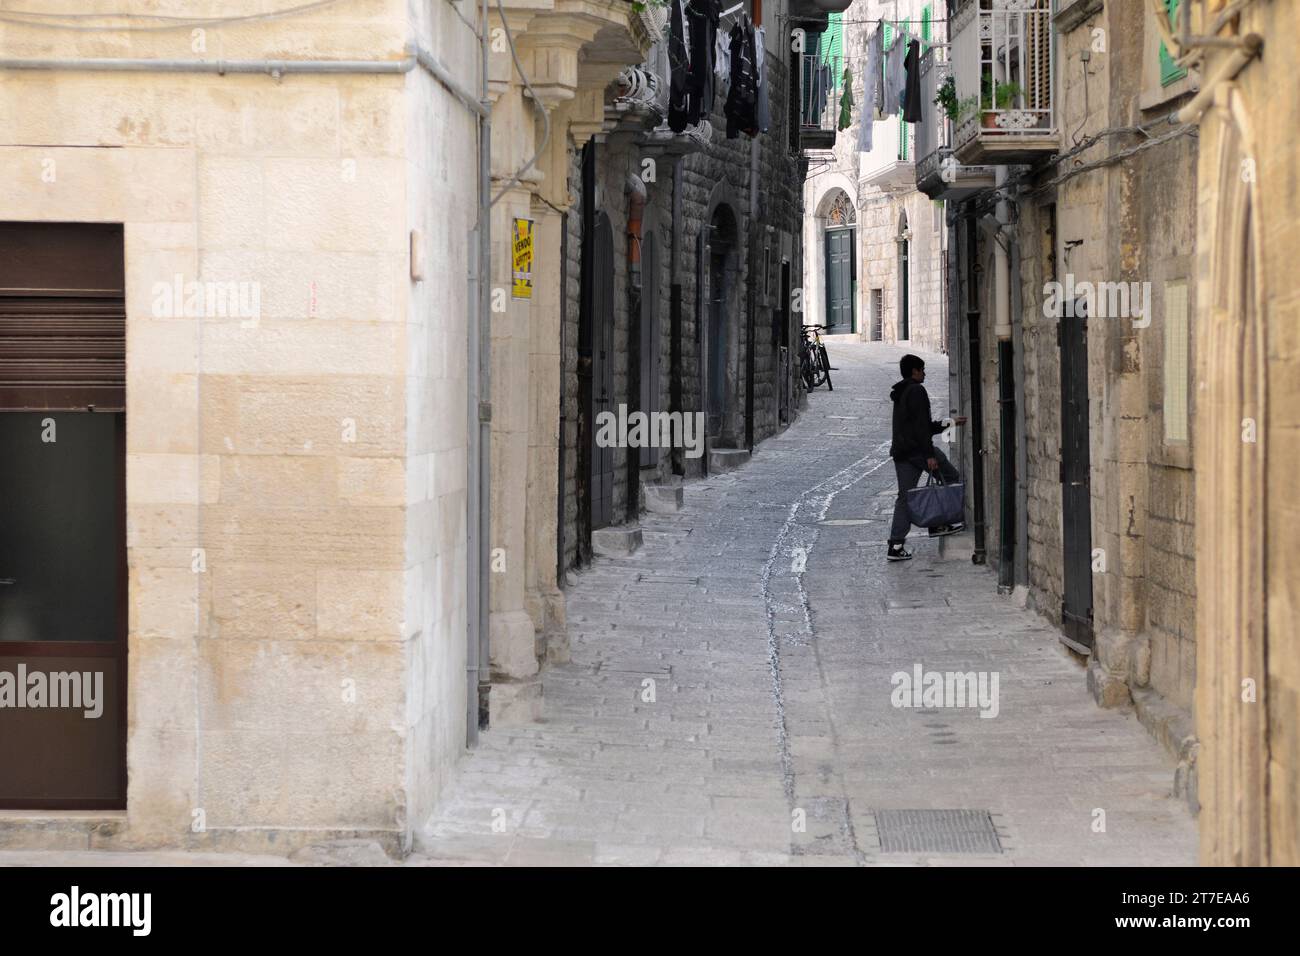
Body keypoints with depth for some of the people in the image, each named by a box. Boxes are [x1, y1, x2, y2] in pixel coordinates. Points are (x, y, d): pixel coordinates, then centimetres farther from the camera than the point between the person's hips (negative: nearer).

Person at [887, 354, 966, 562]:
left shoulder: (899, 394, 22)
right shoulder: (917, 391, -9)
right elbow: (922, 425, -17)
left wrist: (950, 423, 34)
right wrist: (929, 454, -18)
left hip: (900, 451, 9)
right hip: (917, 449, -9)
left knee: (904, 496, 6)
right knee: (952, 478, 9)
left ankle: (895, 545, -2)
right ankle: (938, 524, 8)